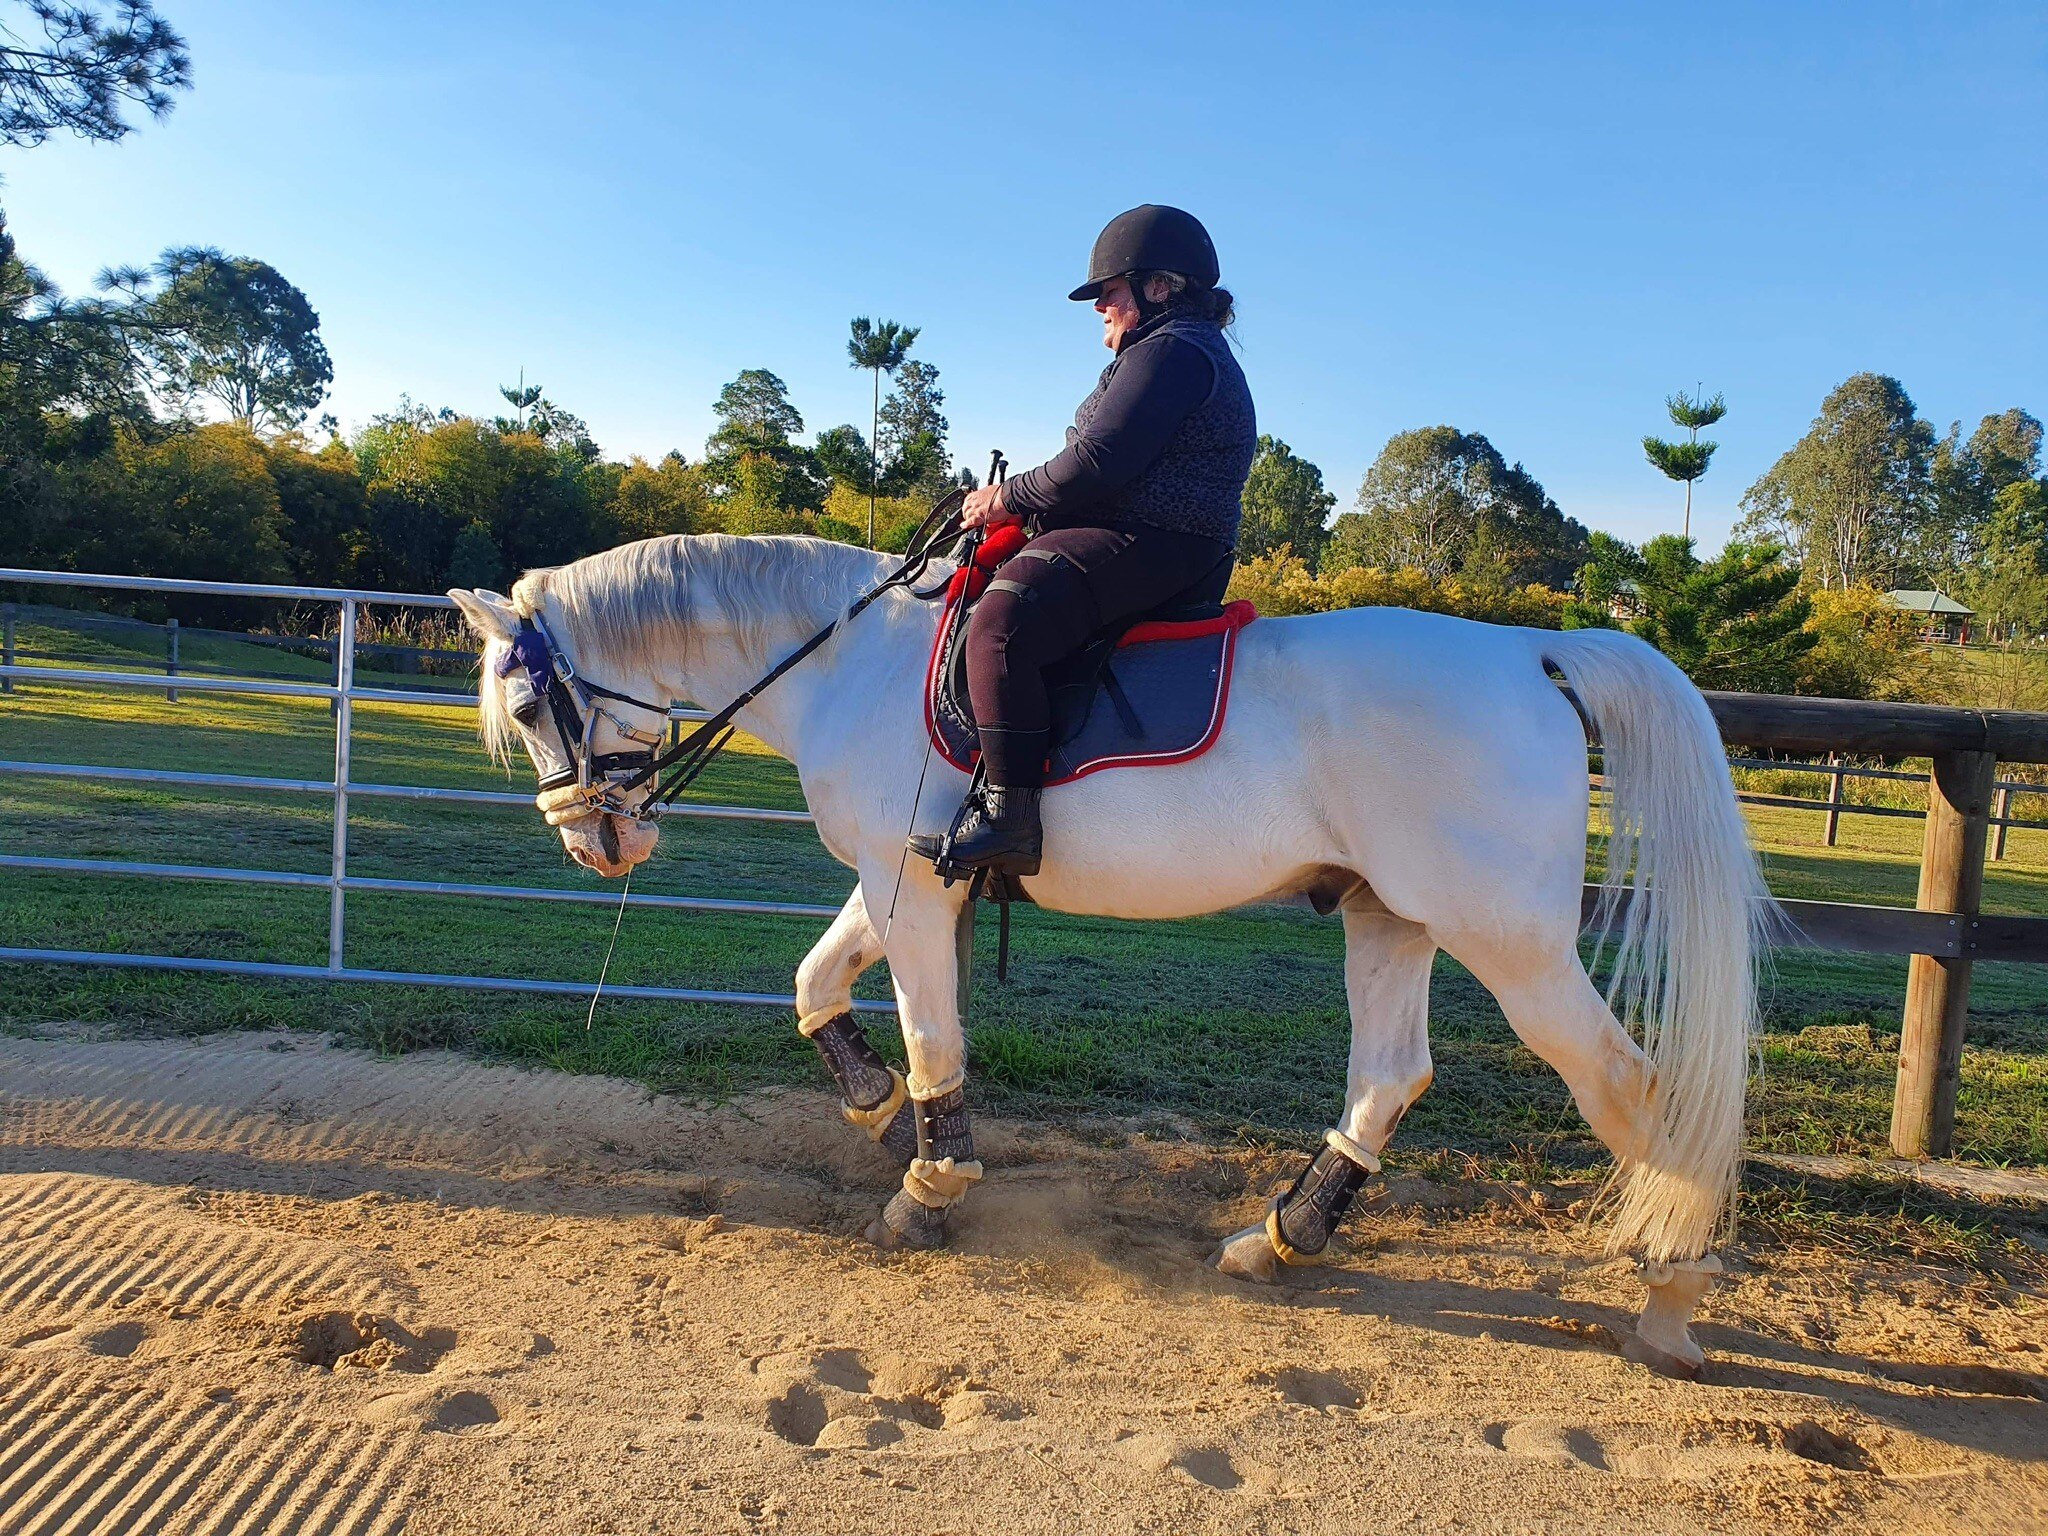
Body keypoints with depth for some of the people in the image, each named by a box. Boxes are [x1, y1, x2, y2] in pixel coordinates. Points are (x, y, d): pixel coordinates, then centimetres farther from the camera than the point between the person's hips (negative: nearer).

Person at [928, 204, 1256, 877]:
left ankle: (1009, 811, -35)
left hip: (1140, 545, -13)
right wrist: (1027, 501, 17)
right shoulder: (1193, 352, 28)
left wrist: (1009, 498, -7)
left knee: (1001, 626, -31)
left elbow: (1097, 462, -20)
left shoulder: (1168, 350, -9)